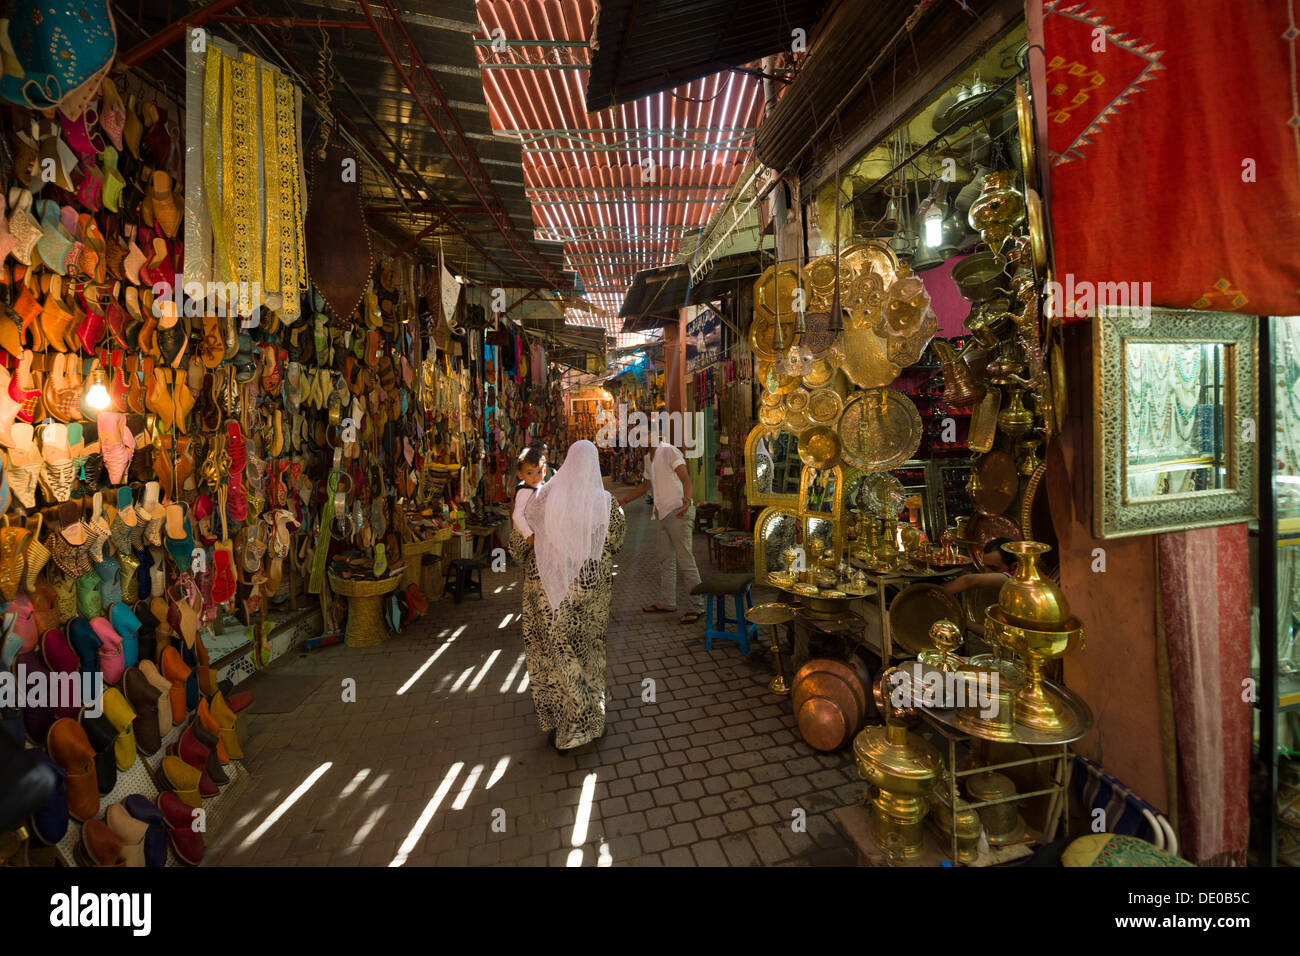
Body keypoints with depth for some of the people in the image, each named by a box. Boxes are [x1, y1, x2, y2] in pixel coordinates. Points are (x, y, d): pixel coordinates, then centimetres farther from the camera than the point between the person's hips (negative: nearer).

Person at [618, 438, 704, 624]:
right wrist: (624, 500, 24)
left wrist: (687, 499, -37)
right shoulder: (649, 458, 19)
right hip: (665, 514, 9)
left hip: (678, 512, -9)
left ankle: (697, 607, -2)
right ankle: (667, 603, 23)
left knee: (685, 560, -8)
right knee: (665, 560, 13)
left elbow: (685, 479, -20)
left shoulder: (669, 451, -10)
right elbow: (644, 486, 30)